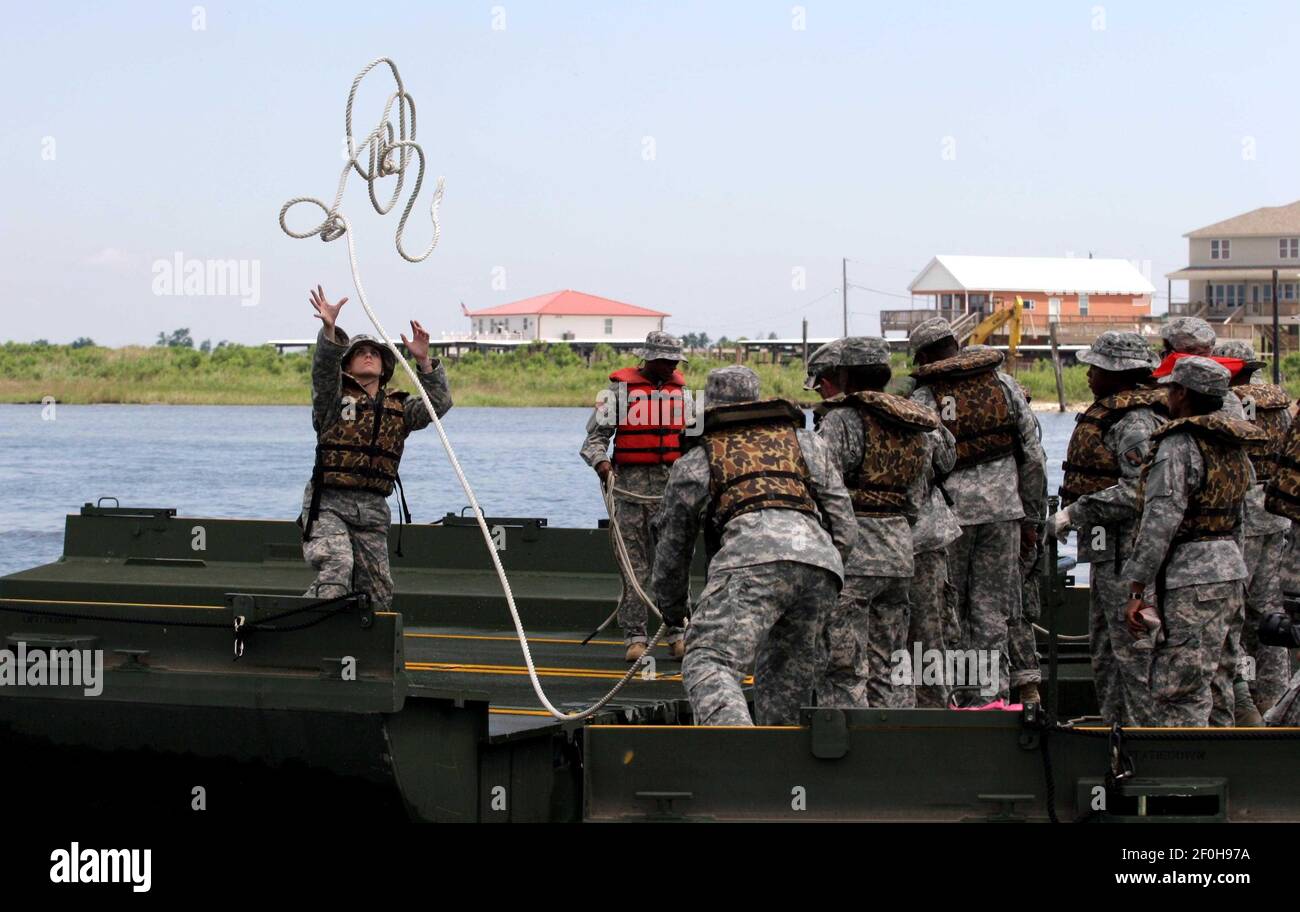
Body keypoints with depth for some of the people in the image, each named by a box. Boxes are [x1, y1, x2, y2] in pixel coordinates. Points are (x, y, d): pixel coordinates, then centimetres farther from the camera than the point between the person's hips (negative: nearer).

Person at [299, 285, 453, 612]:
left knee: (378, 592, 4)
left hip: (373, 511, 5)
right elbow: (324, 369, -15)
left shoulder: (398, 407, 16)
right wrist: (329, 331, -33)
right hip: (328, 503, -5)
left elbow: (438, 404, 1)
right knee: (337, 565, -29)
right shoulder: (334, 400, 5)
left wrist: (424, 361, -12)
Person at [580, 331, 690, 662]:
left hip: (671, 484, 3)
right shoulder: (620, 390, 0)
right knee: (634, 563, -3)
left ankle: (677, 634, 5)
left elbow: (692, 438, 25)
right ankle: (635, 636, 1)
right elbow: (595, 436, -3)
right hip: (631, 485, -3)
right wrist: (601, 463, -21)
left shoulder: (680, 390, 15)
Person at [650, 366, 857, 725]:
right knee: (785, 679, 18)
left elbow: (672, 546, 34)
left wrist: (671, 608, 49)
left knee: (709, 665, -14)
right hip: (821, 564, 4)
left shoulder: (695, 462, 28)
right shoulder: (807, 443, 33)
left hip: (752, 560, -4)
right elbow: (844, 527, 26)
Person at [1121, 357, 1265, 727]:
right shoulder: (1234, 447, 14)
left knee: (1180, 696, -7)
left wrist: (1137, 590, -17)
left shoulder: (1180, 446, -13)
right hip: (1229, 570, 9)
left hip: (1189, 578, -9)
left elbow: (1160, 522, -18)